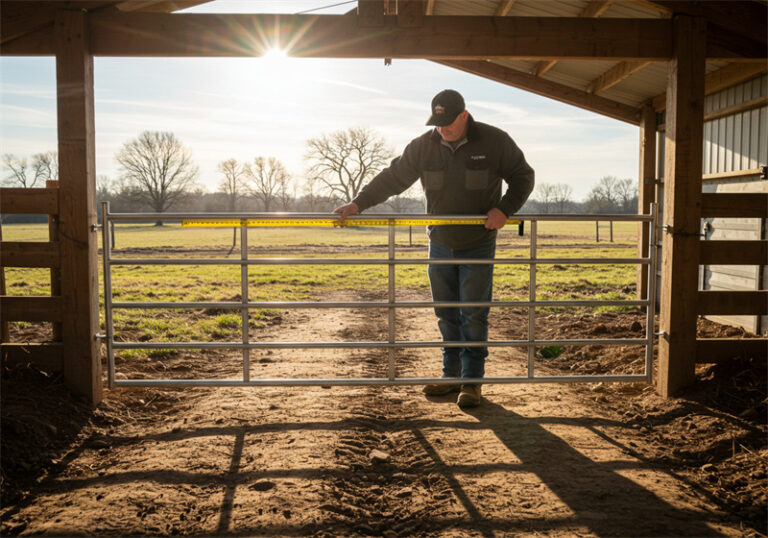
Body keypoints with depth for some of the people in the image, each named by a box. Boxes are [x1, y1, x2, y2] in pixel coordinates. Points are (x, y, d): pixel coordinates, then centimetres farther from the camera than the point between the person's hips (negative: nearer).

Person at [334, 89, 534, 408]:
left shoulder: (495, 142, -9)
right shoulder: (423, 146, -3)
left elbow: (523, 177, -1)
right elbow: (391, 178, 1)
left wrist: (505, 208, -18)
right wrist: (358, 204, -8)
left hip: (478, 246, -3)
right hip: (440, 245, 3)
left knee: (473, 315, -2)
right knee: (446, 315, 9)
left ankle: (472, 381, 9)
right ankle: (452, 376, 22)